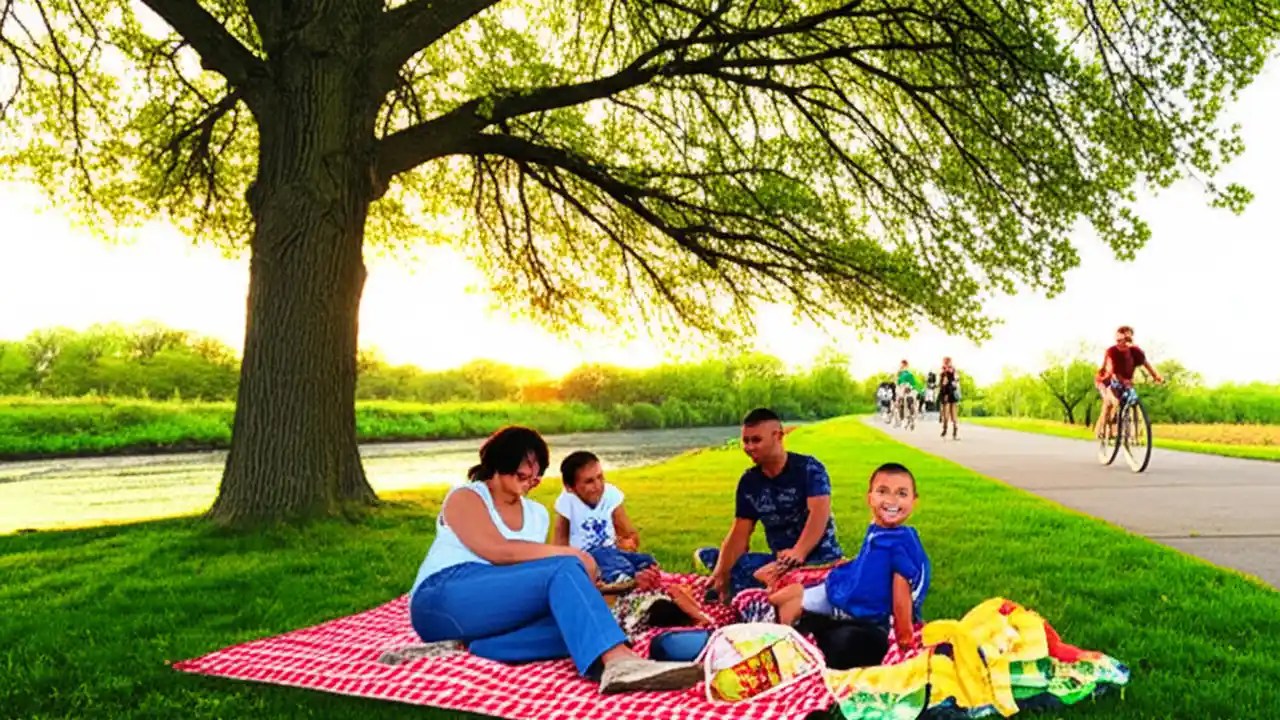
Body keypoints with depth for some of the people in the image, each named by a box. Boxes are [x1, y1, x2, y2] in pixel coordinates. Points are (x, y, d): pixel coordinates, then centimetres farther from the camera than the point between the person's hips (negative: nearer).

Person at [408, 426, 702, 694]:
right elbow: (498, 551, -16)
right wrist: (571, 554, -15)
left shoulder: (537, 514, 20)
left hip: (496, 614, 7)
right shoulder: (465, 497, 1)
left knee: (574, 620, -25)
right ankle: (617, 662, -53)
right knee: (564, 570, -29)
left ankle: (468, 646, -34)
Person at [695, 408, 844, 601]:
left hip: (818, 558, -5)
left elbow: (819, 513, -24)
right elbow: (739, 533, 2)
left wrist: (798, 552, -40)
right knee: (705, 556, -3)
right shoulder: (749, 481, 6)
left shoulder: (808, 468, -9)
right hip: (779, 561, 5)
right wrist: (722, 573, -12)